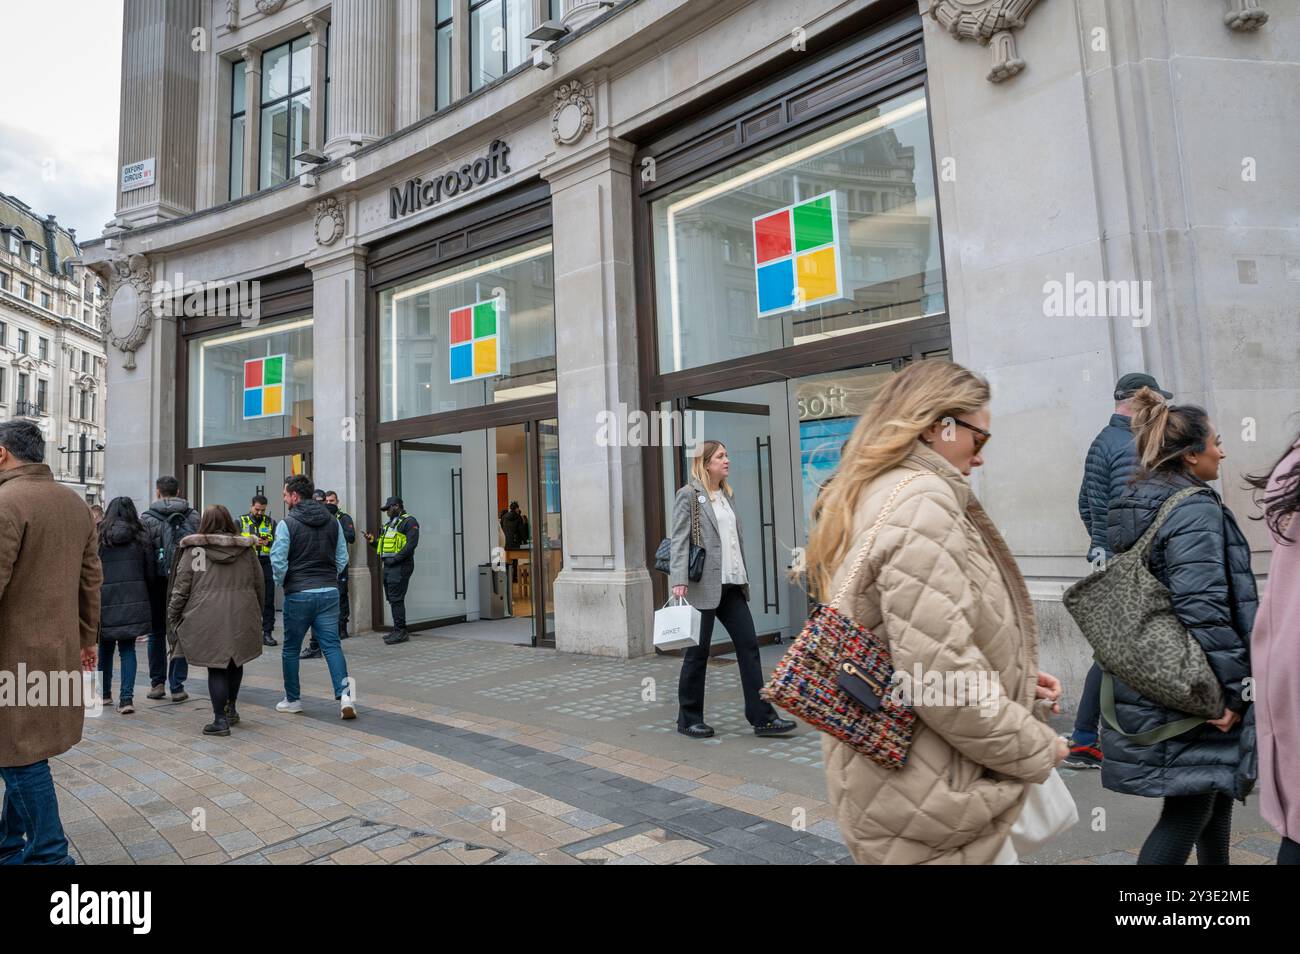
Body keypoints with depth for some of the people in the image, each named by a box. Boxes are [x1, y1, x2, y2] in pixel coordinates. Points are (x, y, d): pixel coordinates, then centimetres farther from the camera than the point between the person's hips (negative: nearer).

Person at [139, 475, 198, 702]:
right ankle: (177, 686, 7)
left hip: (158, 583, -1)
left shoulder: (147, 518, -5)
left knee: (157, 633, 14)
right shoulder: (193, 516, 1)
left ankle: (157, 683, 19)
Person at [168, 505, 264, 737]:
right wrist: (257, 615, 21)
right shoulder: (247, 549, 6)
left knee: (216, 667, 4)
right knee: (235, 661, 20)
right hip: (241, 617, 3)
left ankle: (220, 720, 6)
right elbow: (260, 585, 10)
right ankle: (231, 709, 30)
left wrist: (172, 619, 7)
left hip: (208, 619, -3)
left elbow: (180, 589, -2)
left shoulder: (194, 550, -1)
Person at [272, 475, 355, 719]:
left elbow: (278, 561, -10)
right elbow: (342, 558, 9)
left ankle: (292, 700, 24)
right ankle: (344, 693, -12)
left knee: (291, 648, 13)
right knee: (332, 645, 4)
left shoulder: (287, 523, -8)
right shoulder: (333, 522, 7)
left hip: (298, 595, -3)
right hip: (330, 592, 4)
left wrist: (281, 583, 8)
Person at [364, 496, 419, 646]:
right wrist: (373, 541, 7)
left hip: (400, 566, -9)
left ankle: (401, 631, -7)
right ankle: (398, 630, 17)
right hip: (388, 566, 9)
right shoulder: (390, 524, 23)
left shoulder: (409, 521, -6)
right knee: (392, 599, 10)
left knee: (396, 599, -11)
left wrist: (396, 559, -20)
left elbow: (411, 543, -18)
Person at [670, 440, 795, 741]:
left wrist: (743, 577, 17)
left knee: (748, 644, 3)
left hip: (731, 584, 7)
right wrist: (679, 581, -21)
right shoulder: (689, 495, -6)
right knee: (698, 652, 3)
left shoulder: (727, 494, 16)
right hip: (703, 585, -7)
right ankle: (688, 719, 18)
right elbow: (680, 541, -12)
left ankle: (762, 717, 9)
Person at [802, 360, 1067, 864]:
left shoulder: (868, 500, 10)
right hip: (933, 804, -10)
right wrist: (1037, 749, -11)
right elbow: (942, 680, -27)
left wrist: (1017, 677, 11)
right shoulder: (922, 504, -21)